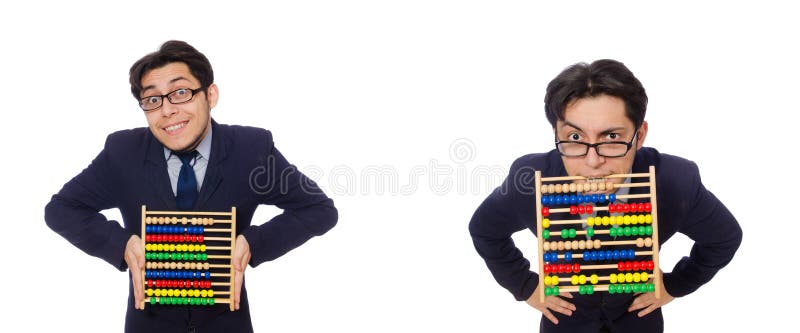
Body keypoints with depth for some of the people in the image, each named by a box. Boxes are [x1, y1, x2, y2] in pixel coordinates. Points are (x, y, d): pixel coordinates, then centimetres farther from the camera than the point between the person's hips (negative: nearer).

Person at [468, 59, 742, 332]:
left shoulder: (676, 183, -33)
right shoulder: (530, 181, -32)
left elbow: (725, 237, -9)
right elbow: (484, 229, -8)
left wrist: (674, 285, -4)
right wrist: (526, 285, -4)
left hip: (638, 309, 1)